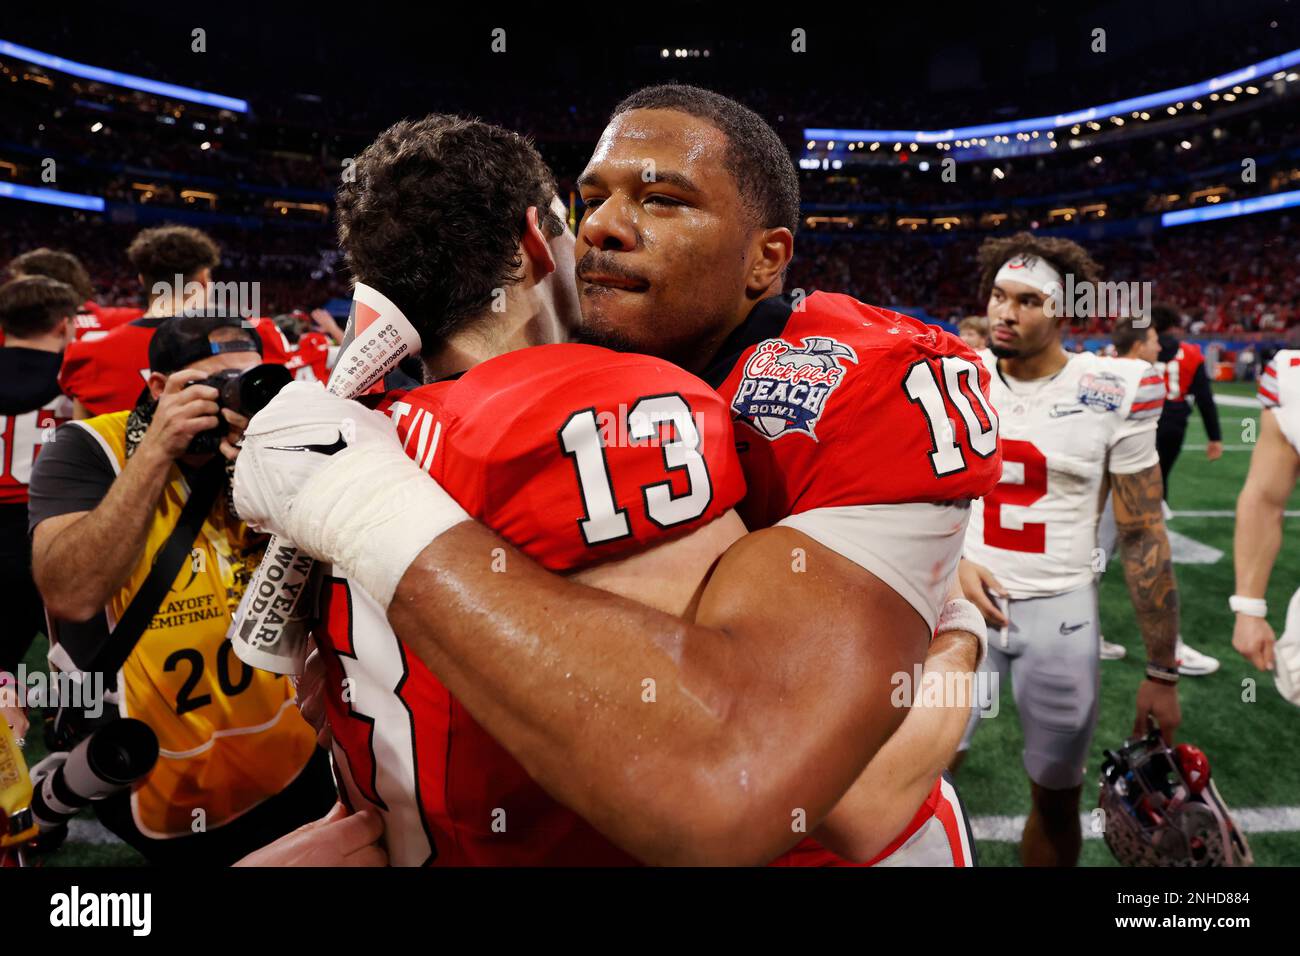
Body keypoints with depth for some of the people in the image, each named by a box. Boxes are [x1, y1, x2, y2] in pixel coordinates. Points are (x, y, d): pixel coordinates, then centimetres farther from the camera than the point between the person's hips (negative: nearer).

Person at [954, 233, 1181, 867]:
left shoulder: (1112, 396, -9)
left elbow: (1142, 536, -5)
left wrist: (1162, 671, -3)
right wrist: (954, 563, -10)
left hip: (1060, 609, -1)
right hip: (964, 597, 2)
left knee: (1057, 798, 13)